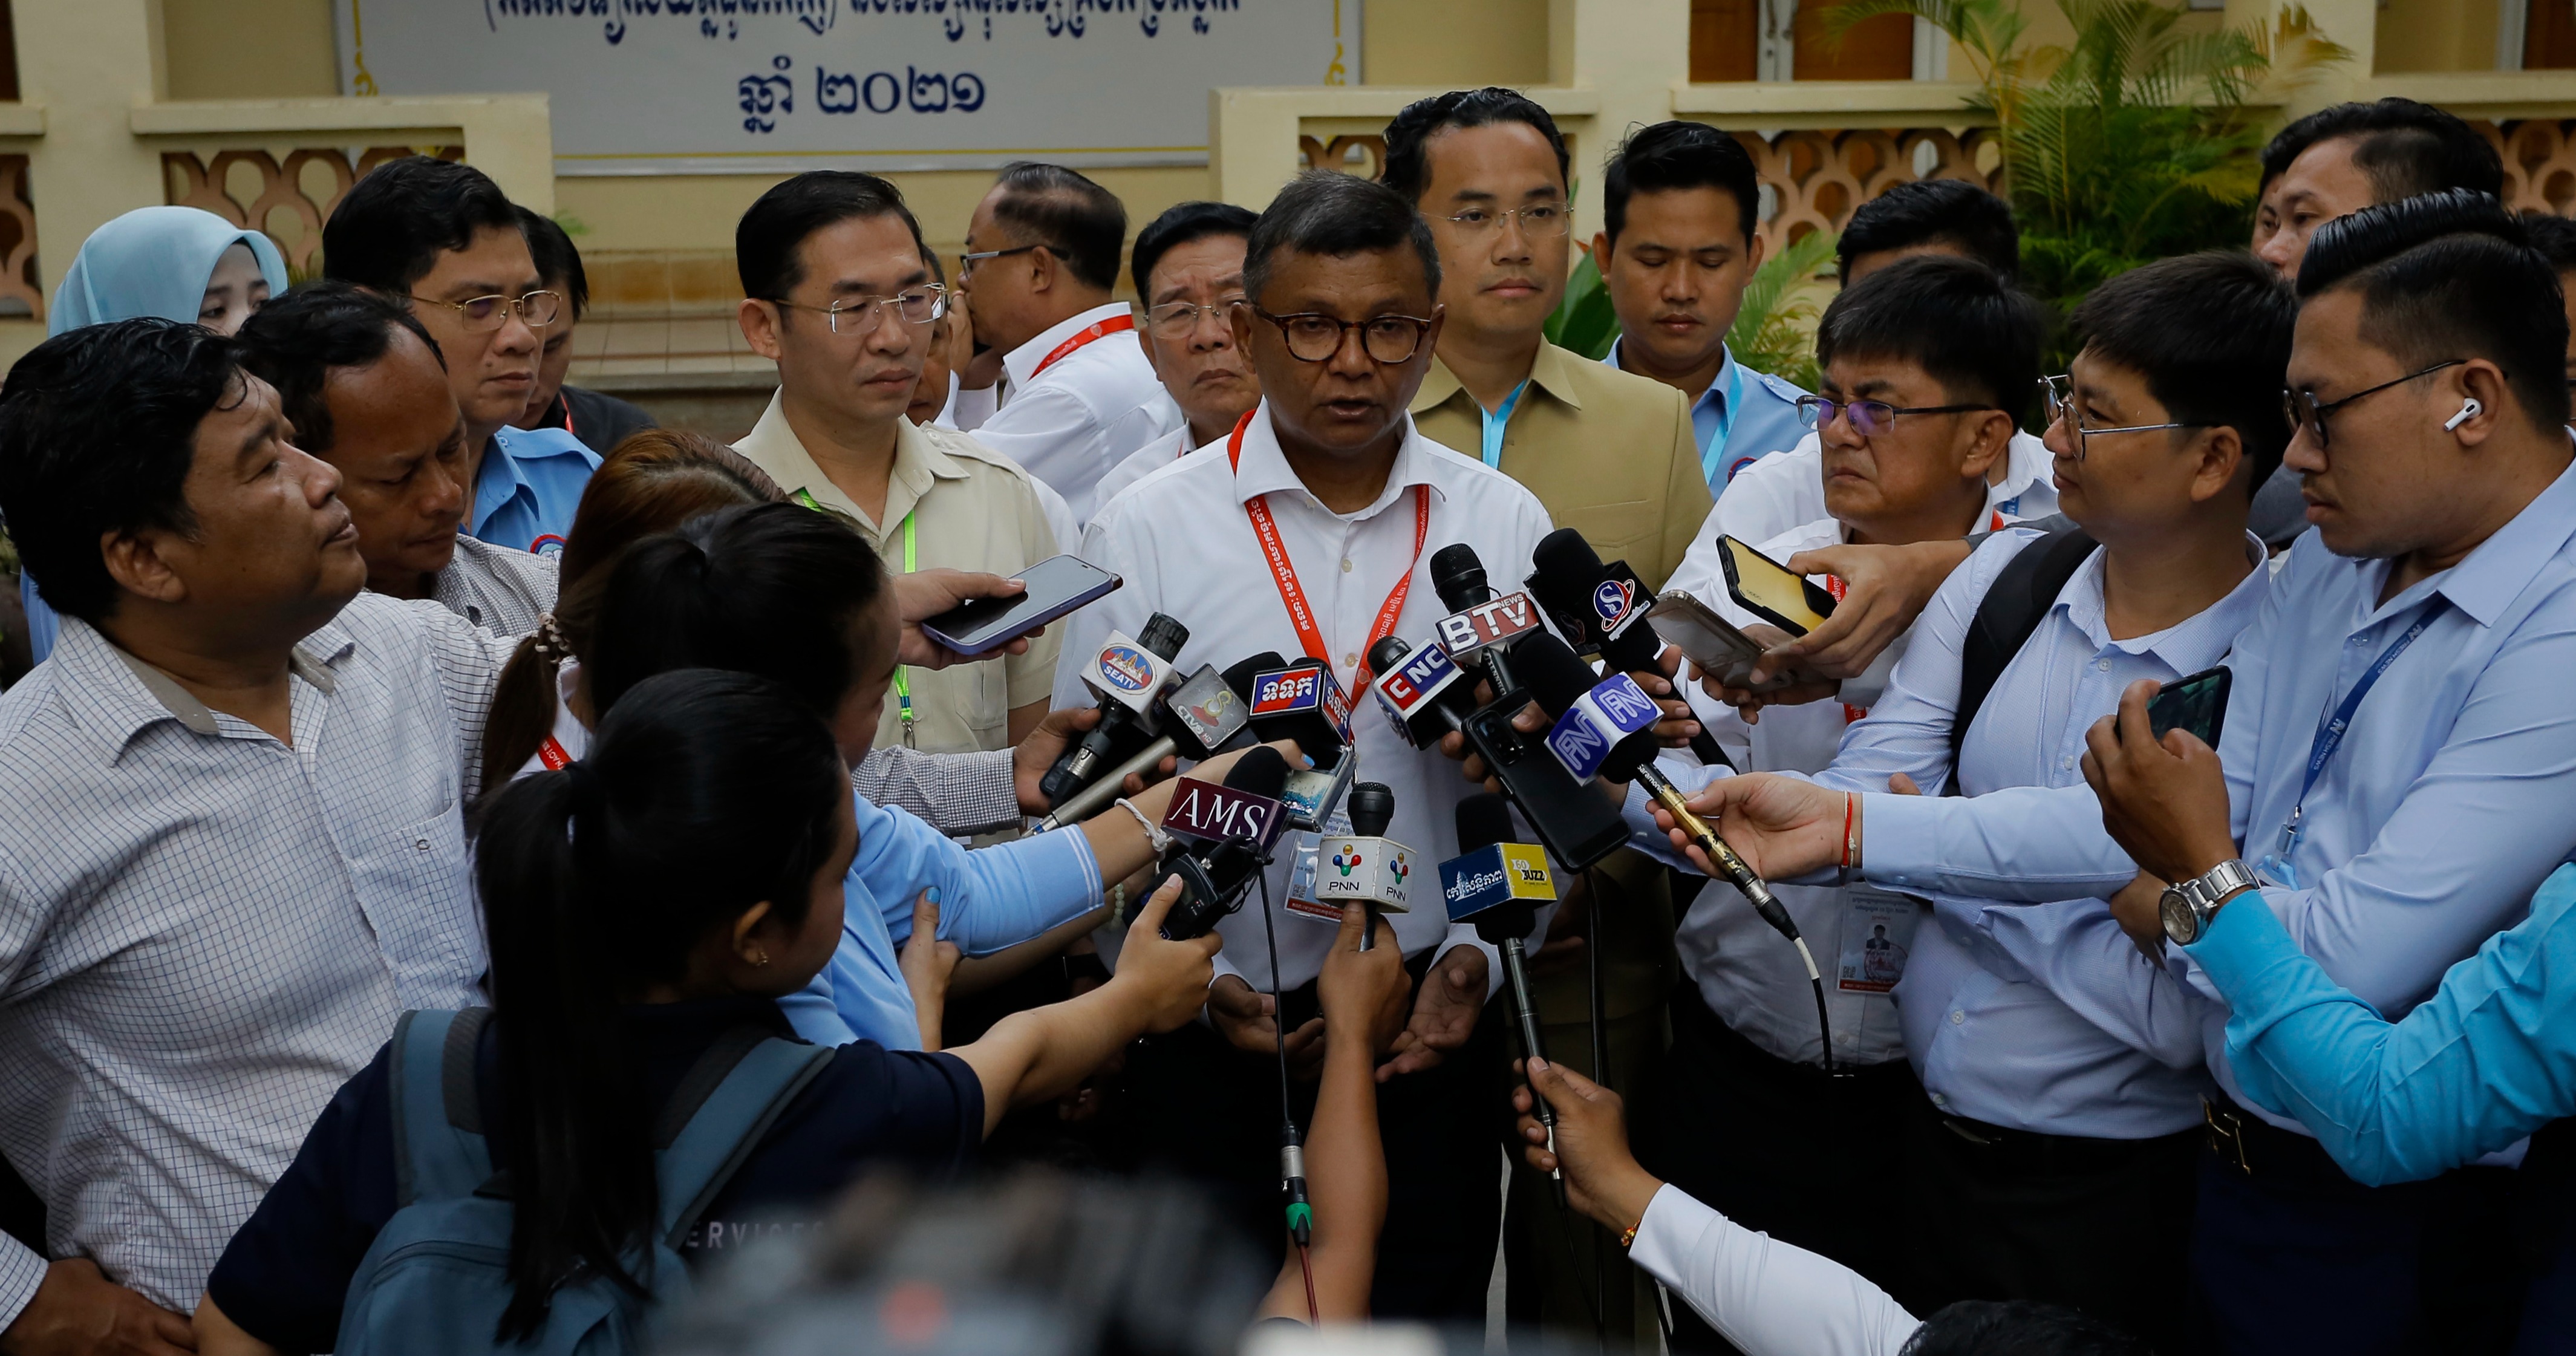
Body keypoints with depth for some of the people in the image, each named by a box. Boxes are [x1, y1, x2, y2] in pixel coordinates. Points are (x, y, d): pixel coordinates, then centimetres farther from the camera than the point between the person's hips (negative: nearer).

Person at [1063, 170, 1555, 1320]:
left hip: (1430, 1035, 2)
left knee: (1425, 1313, 13)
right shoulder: (1141, 534, -4)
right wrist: (1196, 981, -11)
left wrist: (1479, 954, -8)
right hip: (1212, 1037, -1)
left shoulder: (1505, 525, 2)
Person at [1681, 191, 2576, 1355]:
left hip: (2404, 1213, -7)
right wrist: (1851, 828, -9)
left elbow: (2359, 958, -27)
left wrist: (2185, 884, -7)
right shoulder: (2327, 570, 5)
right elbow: (2179, 816, -2)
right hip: (2237, 1159, 7)